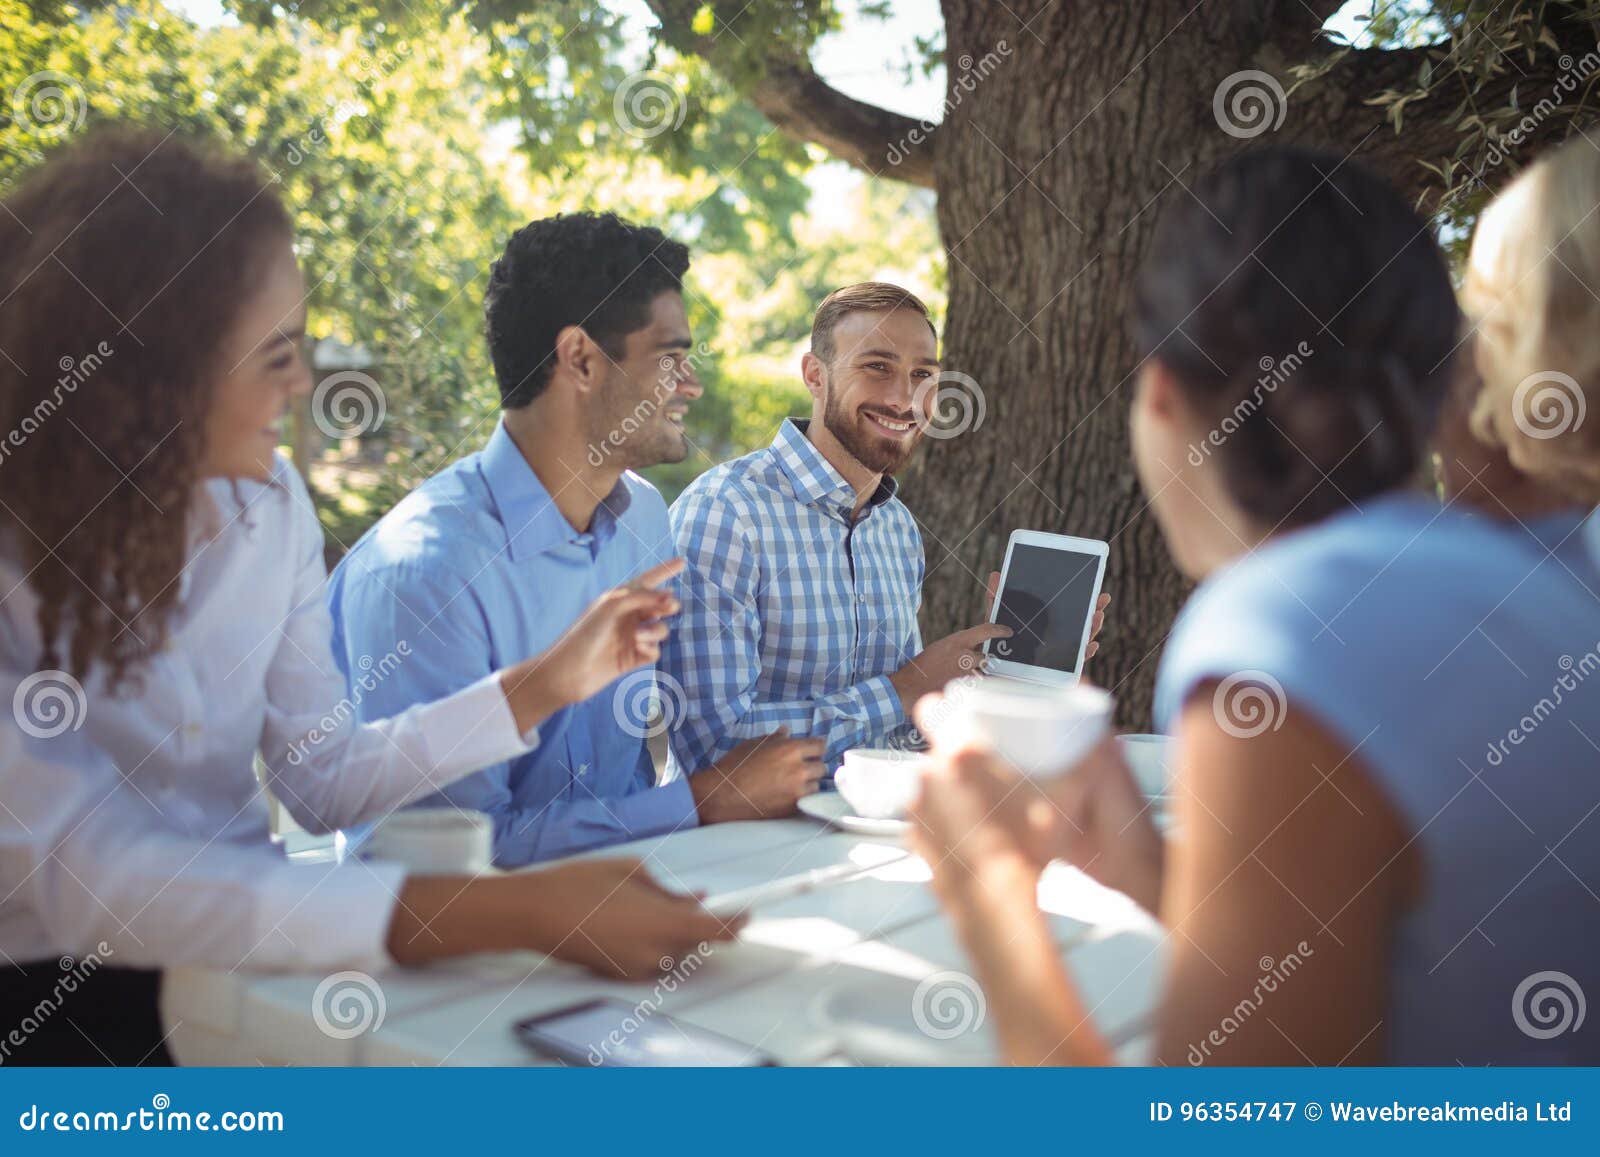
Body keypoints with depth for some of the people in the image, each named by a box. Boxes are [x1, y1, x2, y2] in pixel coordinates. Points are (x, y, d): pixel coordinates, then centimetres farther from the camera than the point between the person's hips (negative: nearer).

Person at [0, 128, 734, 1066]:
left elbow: (323, 776, 3)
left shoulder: (267, 501, -3)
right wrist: (516, 913, -37)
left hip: (240, 961, 5)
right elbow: (88, 880, -31)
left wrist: (547, 683, -5)